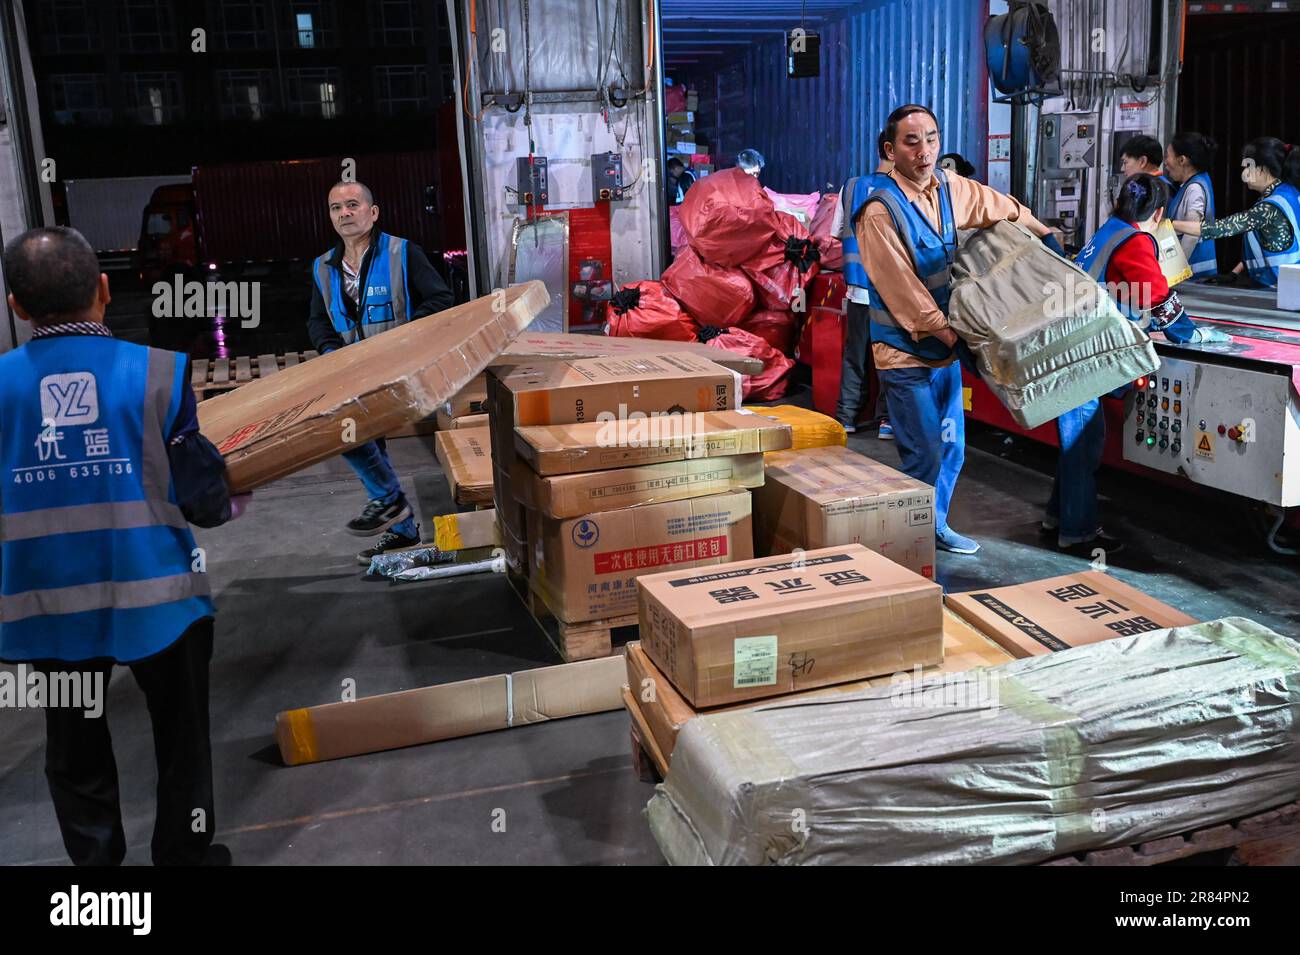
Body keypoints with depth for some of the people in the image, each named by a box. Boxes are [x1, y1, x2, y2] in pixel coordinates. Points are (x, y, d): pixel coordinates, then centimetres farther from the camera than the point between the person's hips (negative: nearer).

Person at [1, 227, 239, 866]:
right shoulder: (158, 373, -11)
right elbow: (204, 502, -10)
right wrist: (235, 497, 12)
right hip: (157, 596, -1)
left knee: (75, 754, 20)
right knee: (182, 742, 18)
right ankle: (185, 854, 30)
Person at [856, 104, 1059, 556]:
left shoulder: (949, 187, 3)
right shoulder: (880, 212, -20)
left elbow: (999, 206, 24)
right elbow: (905, 293, -21)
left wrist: (1042, 231, 34)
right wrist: (951, 335, -20)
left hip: (945, 347, 8)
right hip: (906, 353, -8)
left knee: (952, 448, 15)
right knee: (925, 456, -7)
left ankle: (936, 526, 32)